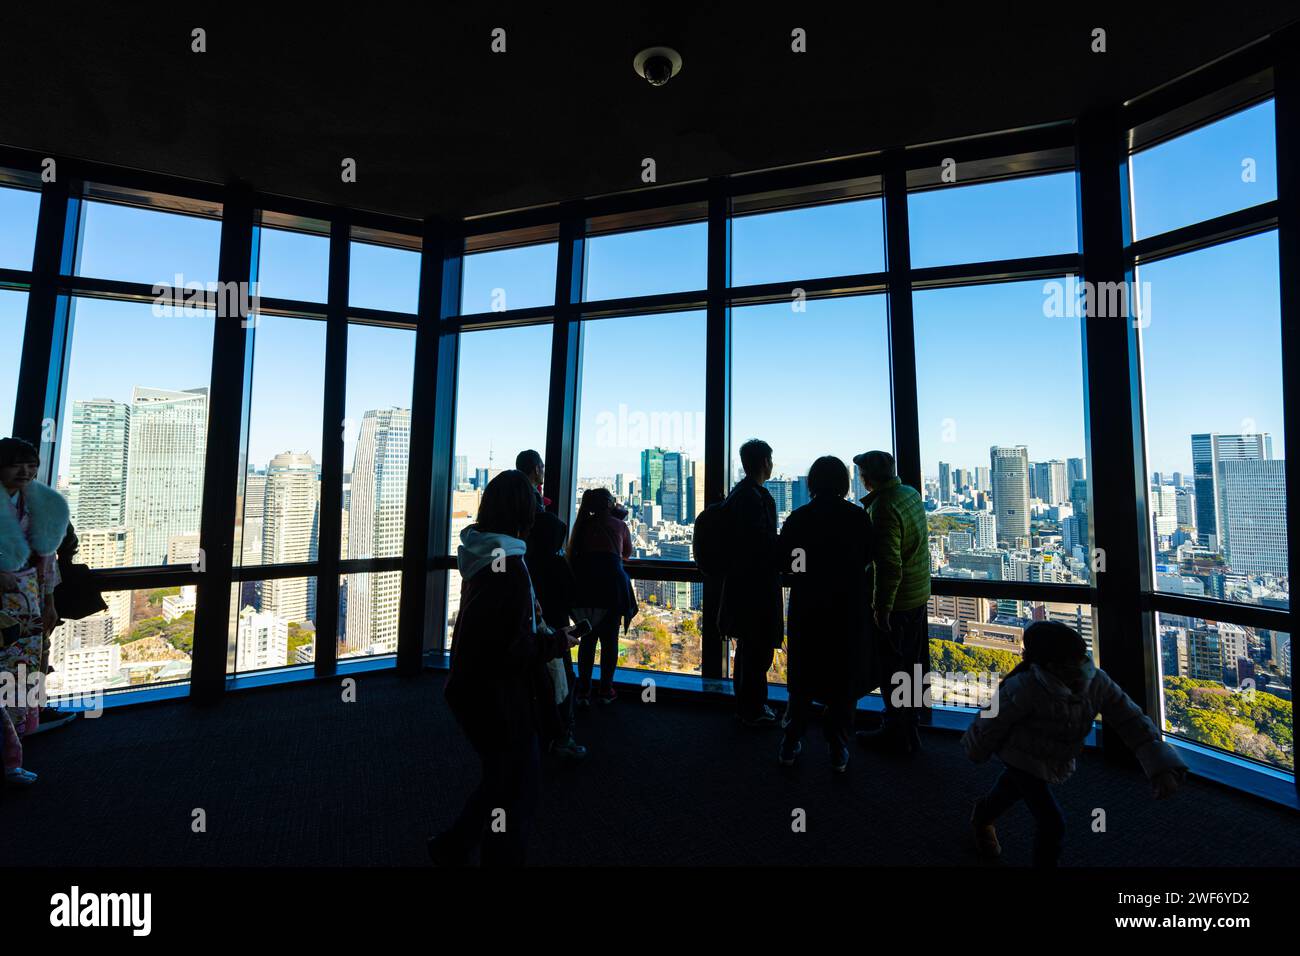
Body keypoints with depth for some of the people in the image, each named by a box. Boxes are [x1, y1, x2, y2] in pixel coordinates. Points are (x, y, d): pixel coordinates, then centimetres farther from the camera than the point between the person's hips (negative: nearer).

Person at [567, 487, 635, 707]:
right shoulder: (619, 524, 12)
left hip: (585, 580, 2)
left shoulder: (584, 523, 16)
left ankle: (583, 691, 12)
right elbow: (627, 553, 26)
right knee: (609, 639, 9)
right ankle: (606, 690, 16)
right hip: (612, 581, -2)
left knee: (587, 638, 12)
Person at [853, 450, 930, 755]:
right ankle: (909, 722, 39)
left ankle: (898, 735, 22)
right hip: (919, 595, 9)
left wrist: (881, 607, -18)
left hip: (895, 602, -9)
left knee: (891, 671, 7)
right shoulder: (911, 493, 2)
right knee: (910, 665, 22)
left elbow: (890, 565, -26)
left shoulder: (884, 508, -26)